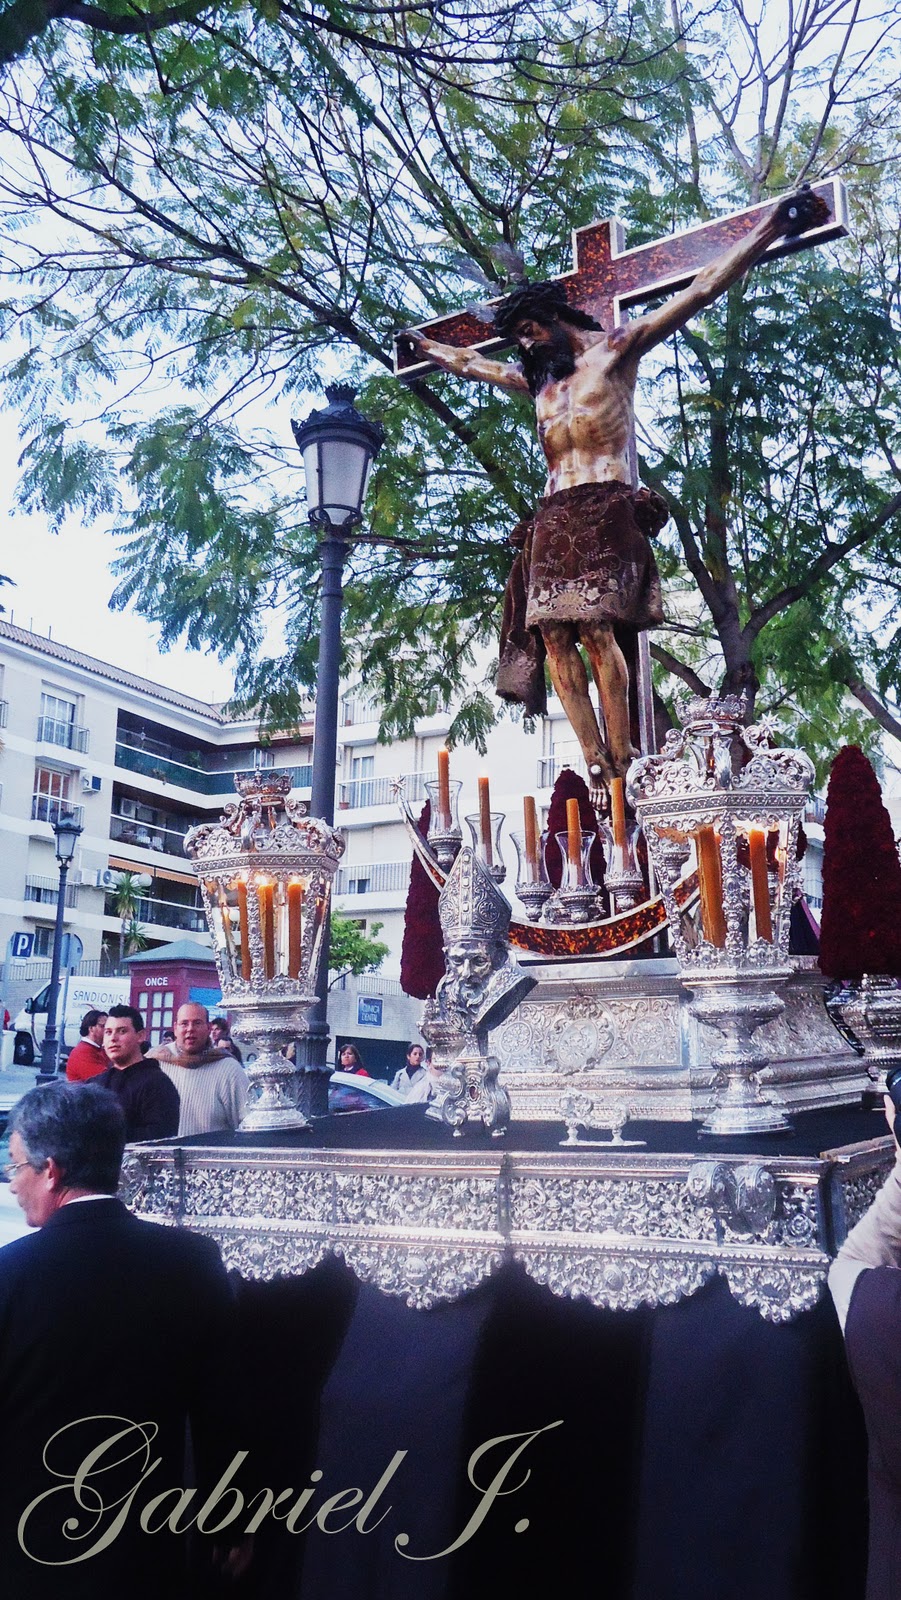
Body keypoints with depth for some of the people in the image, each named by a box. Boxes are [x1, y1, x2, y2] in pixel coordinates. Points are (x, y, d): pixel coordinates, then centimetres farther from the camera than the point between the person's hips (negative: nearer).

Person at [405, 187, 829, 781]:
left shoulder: (615, 348, 7)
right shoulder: (535, 377, 26)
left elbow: (700, 290, 2)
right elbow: (468, 361, 42)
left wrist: (772, 227, -2)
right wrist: (423, 343, 51)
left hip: (606, 509, -6)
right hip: (553, 518, 6)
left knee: (596, 629, -20)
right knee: (554, 637, -10)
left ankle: (621, 758, -19)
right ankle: (597, 763, -14)